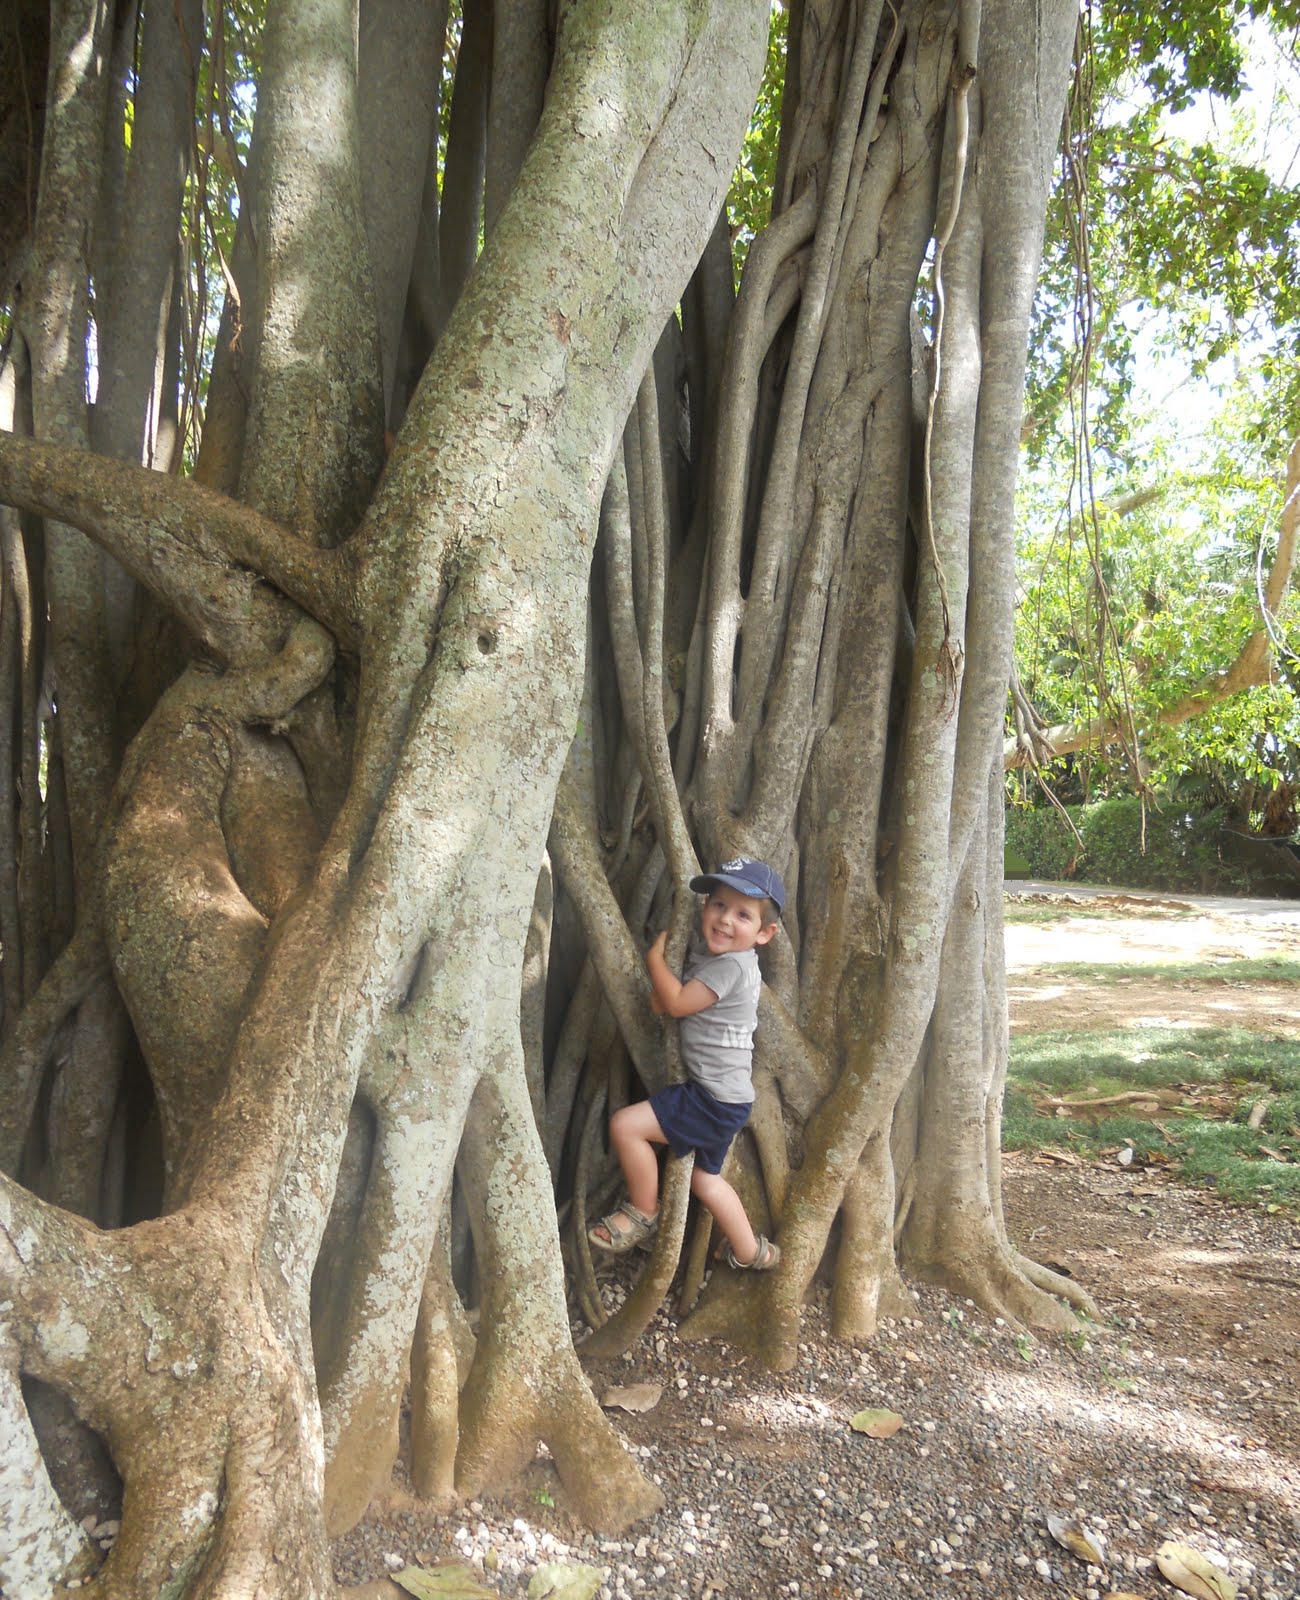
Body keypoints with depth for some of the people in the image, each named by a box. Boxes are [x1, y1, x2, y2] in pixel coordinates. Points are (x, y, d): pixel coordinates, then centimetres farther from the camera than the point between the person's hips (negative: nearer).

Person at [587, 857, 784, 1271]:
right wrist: (662, 991, -6)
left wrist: (655, 956, -9)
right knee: (704, 1177, 23)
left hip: (715, 1101, -10)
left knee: (625, 1124, -13)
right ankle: (750, 1252, 37)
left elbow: (677, 1003, -21)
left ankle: (643, 1212, 8)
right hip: (718, 1097, 10)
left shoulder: (731, 965, -21)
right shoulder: (708, 956, 9)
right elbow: (666, 1002, 17)